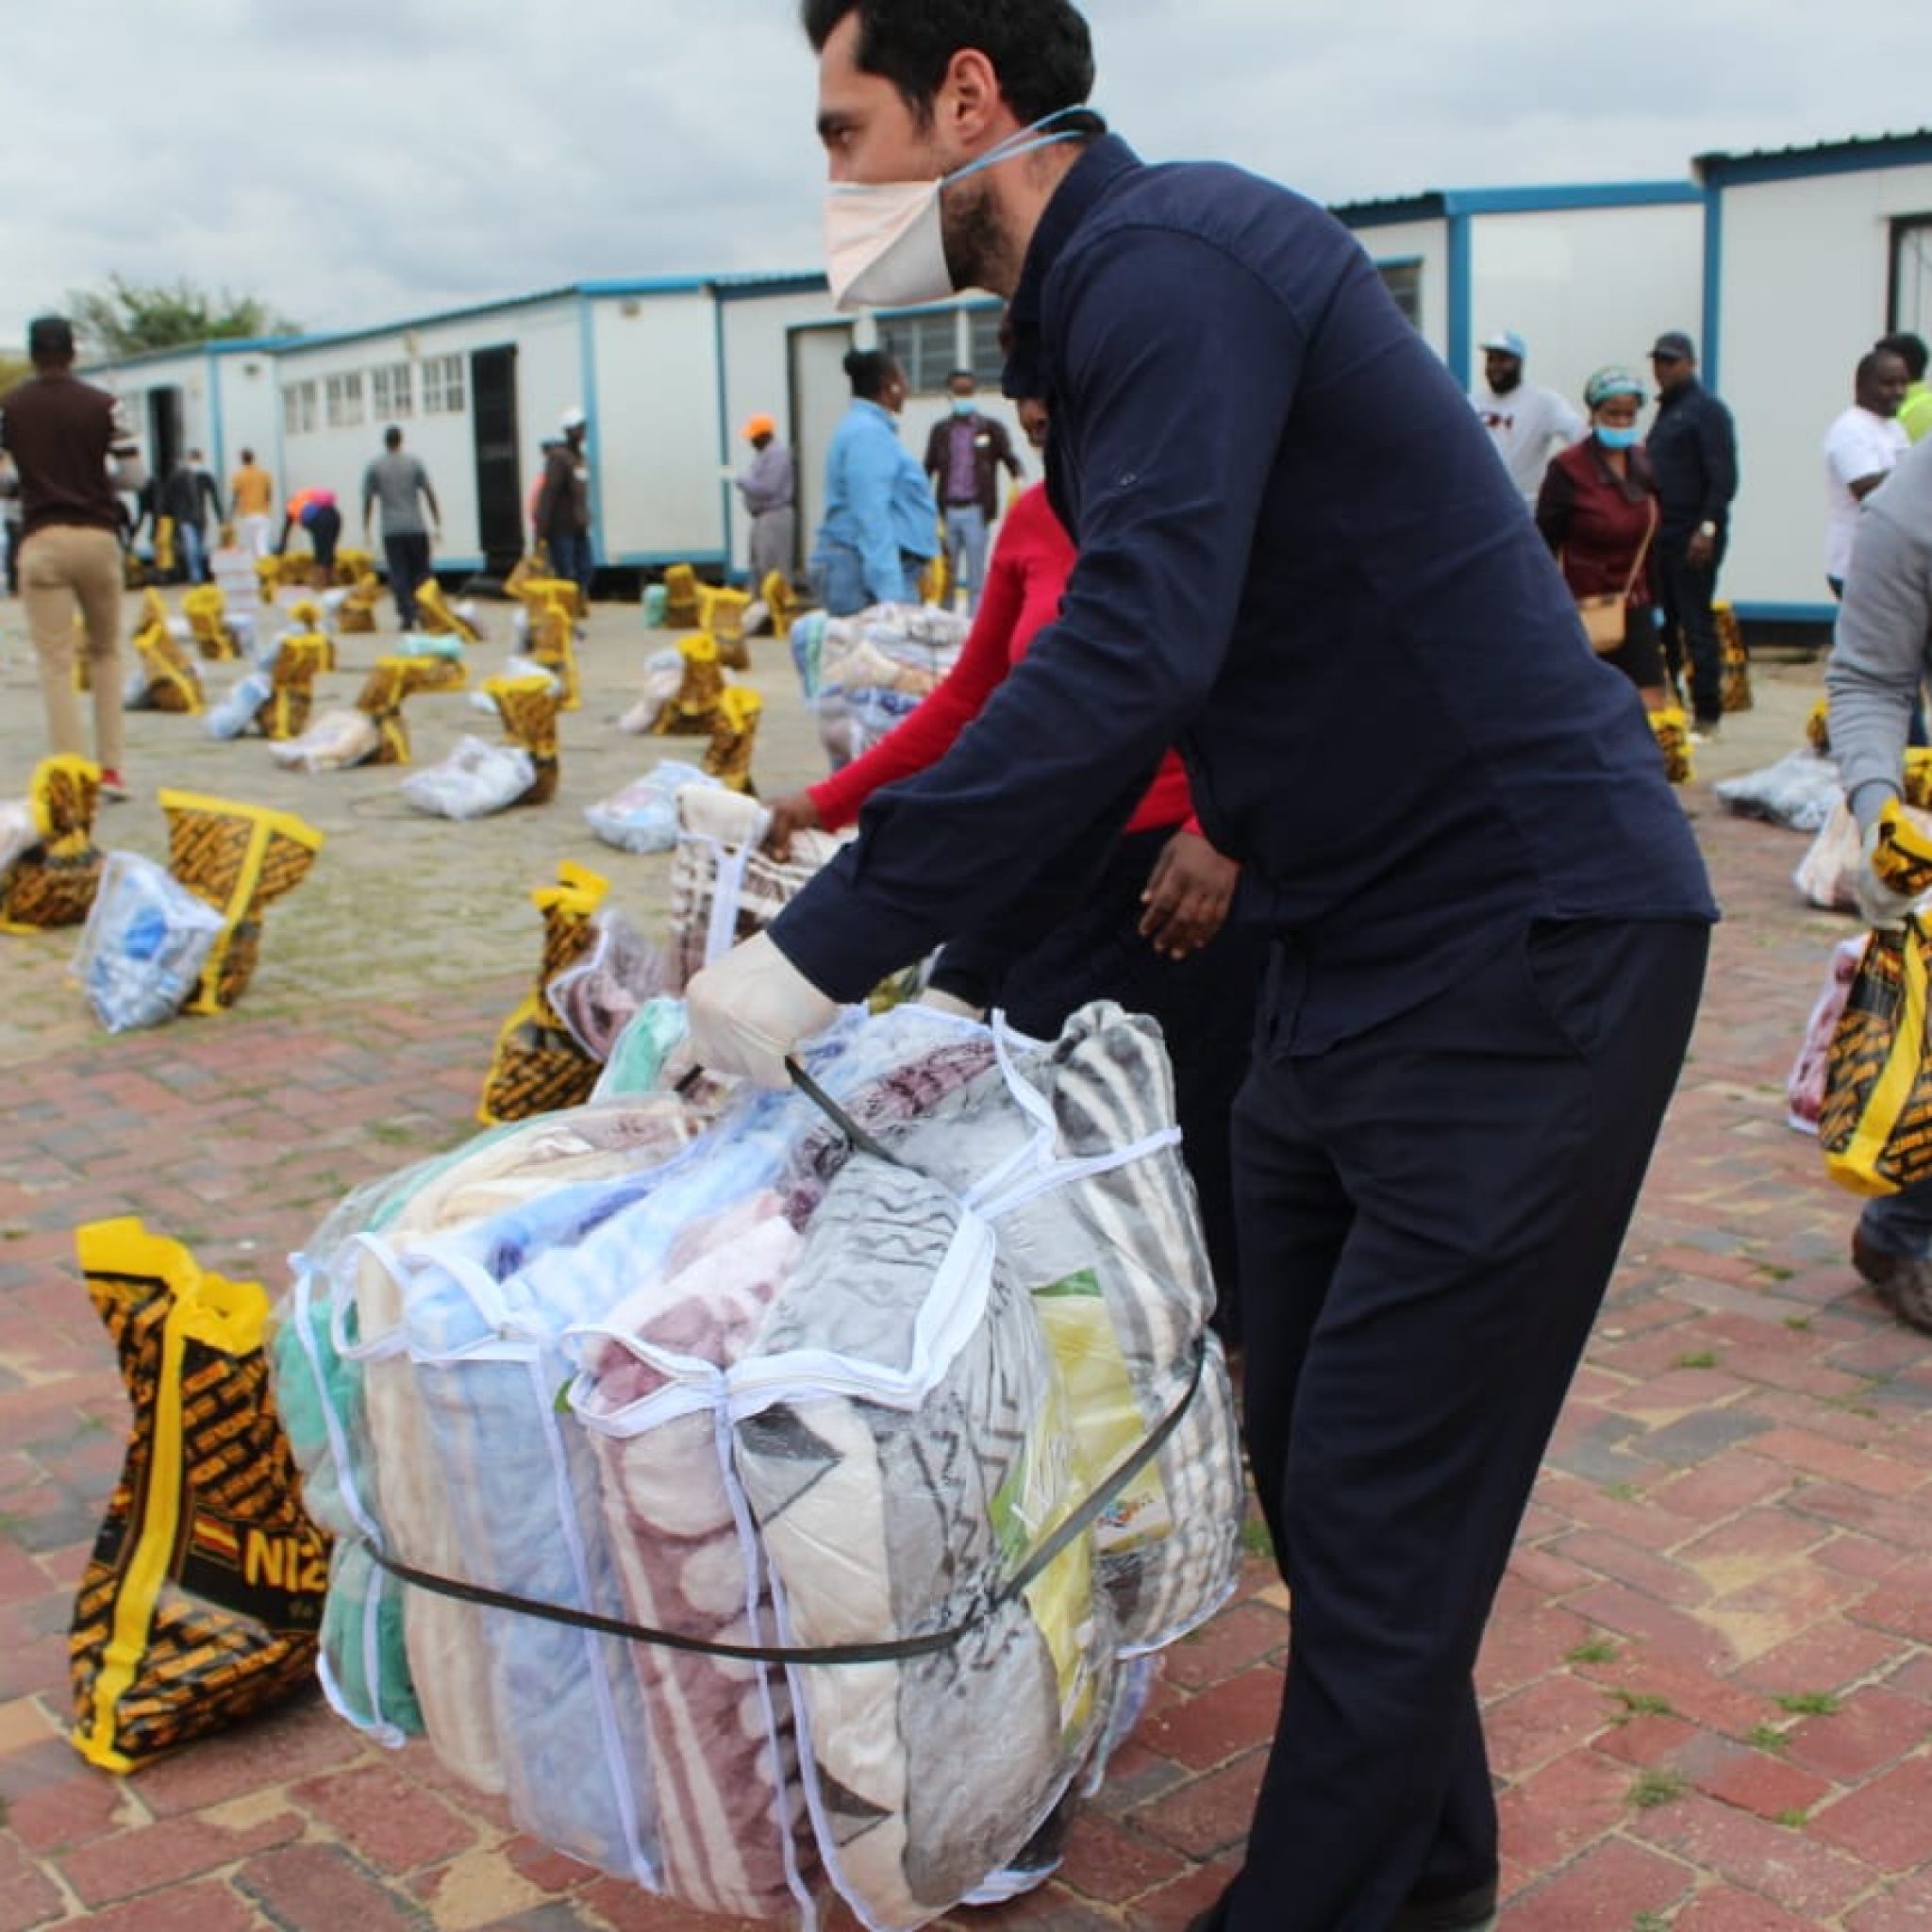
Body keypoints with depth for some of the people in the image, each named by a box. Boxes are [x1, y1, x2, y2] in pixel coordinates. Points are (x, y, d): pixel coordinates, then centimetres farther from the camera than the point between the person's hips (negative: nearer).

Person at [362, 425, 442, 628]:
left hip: (391, 530, 0)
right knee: (421, 573, 9)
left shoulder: (374, 467, 2)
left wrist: (365, 531, 8)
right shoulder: (414, 464, 3)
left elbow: (367, 500, 2)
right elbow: (430, 495, 0)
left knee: (398, 575, 1)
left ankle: (407, 616, -6)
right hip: (416, 528, 0)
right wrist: (438, 525, 5)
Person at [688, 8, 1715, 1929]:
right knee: (1308, 1466, 17)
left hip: (1525, 954, -10)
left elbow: (1127, 659, -29)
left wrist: (821, 954, -25)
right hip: (1352, 953, 10)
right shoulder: (1108, 304, 15)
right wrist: (892, 929, 15)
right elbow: (1109, 691, 20)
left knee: (1376, 1517, -1)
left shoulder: (1170, 258, -16)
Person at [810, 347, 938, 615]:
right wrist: (890, 594, -28)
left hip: (861, 568, 11)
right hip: (866, 573, -11)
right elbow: (872, 520, -22)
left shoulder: (864, 428, 19)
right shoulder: (869, 433, -13)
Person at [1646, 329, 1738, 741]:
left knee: (1696, 625, -6)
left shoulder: (1707, 409, -7)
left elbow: (1724, 478, -14)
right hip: (1662, 533, 8)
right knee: (1664, 622, 10)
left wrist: (1708, 527, -21)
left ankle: (1707, 716, -2)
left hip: (1694, 536, -8)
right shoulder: (1666, 409, 18)